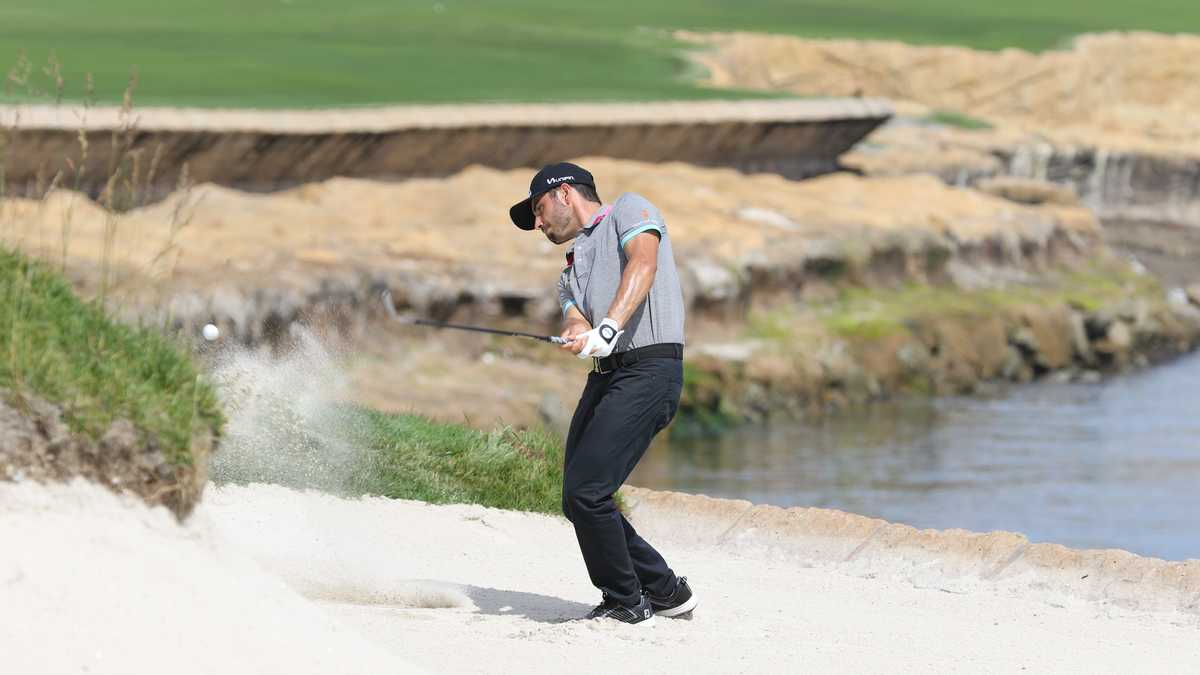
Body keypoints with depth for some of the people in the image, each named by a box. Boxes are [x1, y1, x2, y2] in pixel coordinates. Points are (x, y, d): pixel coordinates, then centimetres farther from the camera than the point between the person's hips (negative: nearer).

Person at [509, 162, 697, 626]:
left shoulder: (630, 210, 6)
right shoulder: (572, 269, 28)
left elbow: (643, 263, -15)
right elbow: (575, 319, 7)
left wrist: (608, 328, -30)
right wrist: (578, 333, -19)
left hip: (649, 371, -9)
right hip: (604, 378, 9)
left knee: (586, 492, -16)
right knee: (578, 502, 6)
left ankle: (627, 604, -2)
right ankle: (666, 592, 21)